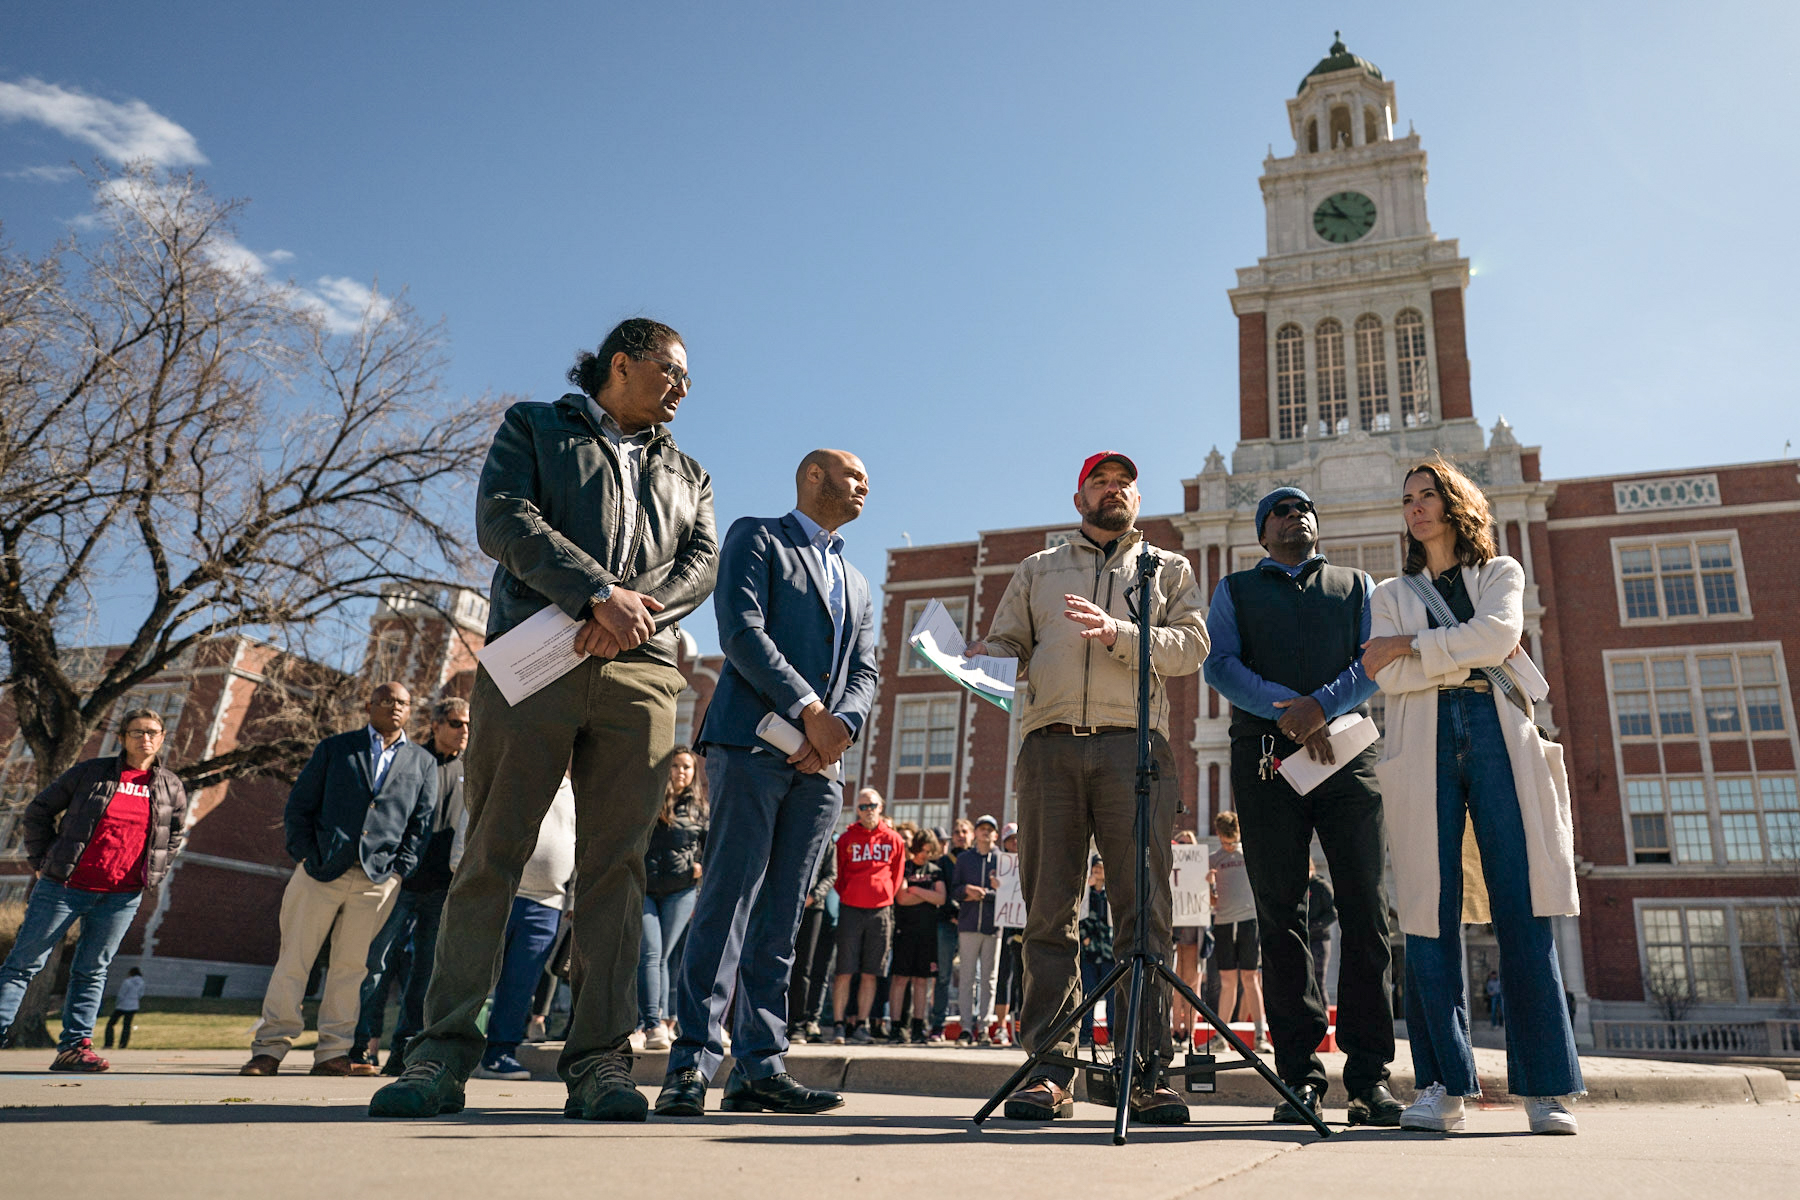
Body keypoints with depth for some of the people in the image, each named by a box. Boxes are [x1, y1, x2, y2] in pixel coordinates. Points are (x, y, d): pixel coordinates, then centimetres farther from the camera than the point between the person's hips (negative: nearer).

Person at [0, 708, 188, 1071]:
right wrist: (41, 860, 1)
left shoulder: (171, 787, 6)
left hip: (122, 896, 2)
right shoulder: (91, 772, -3)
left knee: (92, 971, 7)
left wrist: (154, 873, 12)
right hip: (64, 887, -2)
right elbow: (38, 811, 5)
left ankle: (74, 1047, 12)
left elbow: (176, 834, 21)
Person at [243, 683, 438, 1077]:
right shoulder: (335, 748, 10)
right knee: (293, 960, 0)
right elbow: (298, 806, 8)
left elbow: (422, 823, 11)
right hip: (322, 870, -1)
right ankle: (269, 1049, 8)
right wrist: (305, 856, -3)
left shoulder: (423, 762, 13)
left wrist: (400, 869, 0)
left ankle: (333, 1053, 9)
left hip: (379, 878, 1)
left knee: (351, 965, 3)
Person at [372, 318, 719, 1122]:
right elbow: (504, 518, 0)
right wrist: (599, 592, -13)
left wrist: (632, 613, -11)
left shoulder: (687, 474, 27)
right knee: (491, 857, -4)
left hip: (639, 673, 3)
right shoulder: (533, 427, 18)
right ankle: (443, 1053, 2)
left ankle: (600, 1062, -1)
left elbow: (701, 564, 10)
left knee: (615, 866, -3)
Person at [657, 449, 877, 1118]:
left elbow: (865, 673, 17)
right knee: (728, 900, -11)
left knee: (780, 918, 4)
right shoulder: (757, 538, 8)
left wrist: (841, 726, -4)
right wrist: (809, 709, -13)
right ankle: (692, 1064, -8)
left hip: (821, 763, 6)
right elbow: (741, 630, -7)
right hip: (753, 743, -6)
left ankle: (759, 1069, 5)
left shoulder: (857, 585, 28)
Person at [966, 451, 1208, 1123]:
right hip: (1050, 745, 1)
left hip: (1134, 746, -1)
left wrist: (1116, 631, -11)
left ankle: (1148, 1074, -2)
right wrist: (984, 663, -5)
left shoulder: (1169, 569, 21)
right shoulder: (1038, 571, 26)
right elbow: (1005, 643, 18)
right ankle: (1049, 1072, 1)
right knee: (1050, 912, -2)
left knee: (1144, 911, -6)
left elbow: (1191, 646, 5)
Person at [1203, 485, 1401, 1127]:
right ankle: (1300, 1074, 1)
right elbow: (1219, 664, 3)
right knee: (1280, 912, -3)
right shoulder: (1234, 590, 19)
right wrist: (1286, 709, -12)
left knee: (1364, 909, -6)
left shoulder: (1355, 585, 22)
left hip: (1347, 748, 1)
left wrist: (1322, 705, -13)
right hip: (1264, 754, 0)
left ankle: (1369, 1074, -1)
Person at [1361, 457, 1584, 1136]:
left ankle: (1543, 1087, -2)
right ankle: (1443, 1086, -3)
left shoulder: (1500, 573, 18)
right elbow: (1386, 676, 2)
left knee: (1523, 908, -7)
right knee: (1431, 913, -6)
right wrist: (1466, 657, -5)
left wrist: (1411, 646, -3)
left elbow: (1497, 634, -5)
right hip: (1425, 744, 1)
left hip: (1497, 733, 0)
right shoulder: (1392, 594, 20)